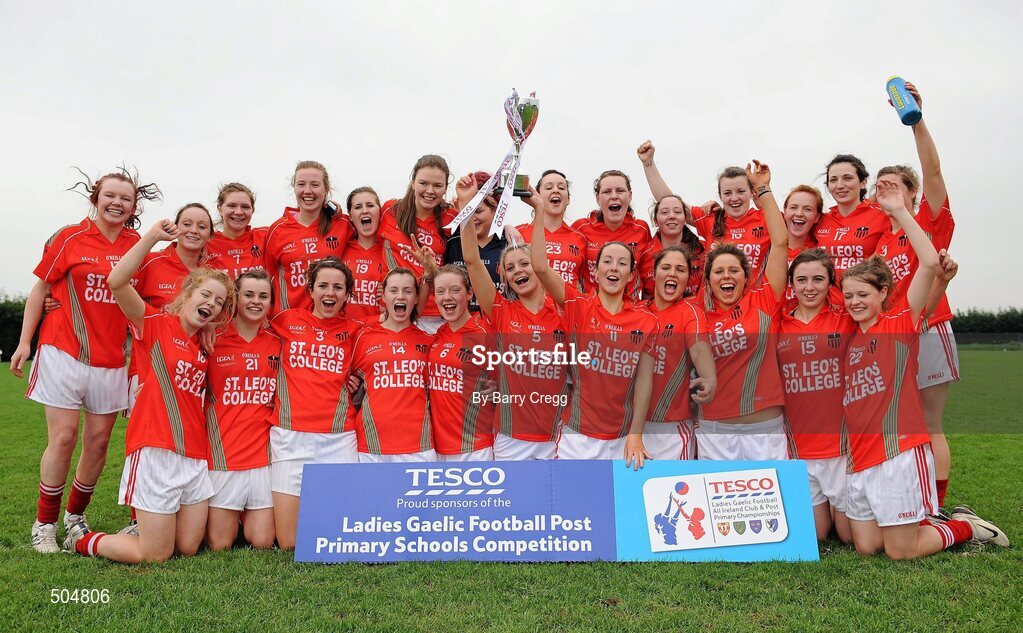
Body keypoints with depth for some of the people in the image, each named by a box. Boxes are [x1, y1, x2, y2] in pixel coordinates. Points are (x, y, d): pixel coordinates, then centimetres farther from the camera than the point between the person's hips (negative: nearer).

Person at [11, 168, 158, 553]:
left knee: (98, 441, 7)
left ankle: (75, 517, 26)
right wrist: (25, 342, -1)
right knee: (64, 437, -3)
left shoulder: (137, 246, 6)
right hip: (63, 350, -3)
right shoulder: (70, 238, -1)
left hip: (111, 358, 3)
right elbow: (39, 290, 2)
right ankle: (45, 523, 14)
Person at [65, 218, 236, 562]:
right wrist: (152, 237, -22)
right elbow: (117, 282, -18)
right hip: (155, 451, -6)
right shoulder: (154, 324, -2)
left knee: (189, 548, 9)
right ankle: (82, 539, 23)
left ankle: (144, 527, 37)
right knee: (156, 556, 0)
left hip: (195, 456, 6)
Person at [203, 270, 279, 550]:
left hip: (264, 454, 3)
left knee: (262, 543, 6)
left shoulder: (276, 345, 8)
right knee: (219, 545, 4)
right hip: (222, 453, -2)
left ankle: (248, 515, 34)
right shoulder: (214, 341, -2)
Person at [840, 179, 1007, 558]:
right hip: (859, 457, 6)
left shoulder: (902, 321, -2)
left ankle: (967, 527, 26)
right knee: (865, 547, 8)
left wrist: (899, 211, -10)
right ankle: (924, 519, 31)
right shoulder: (848, 337, 14)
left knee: (900, 552, 1)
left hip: (898, 449, -6)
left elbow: (930, 263, -14)